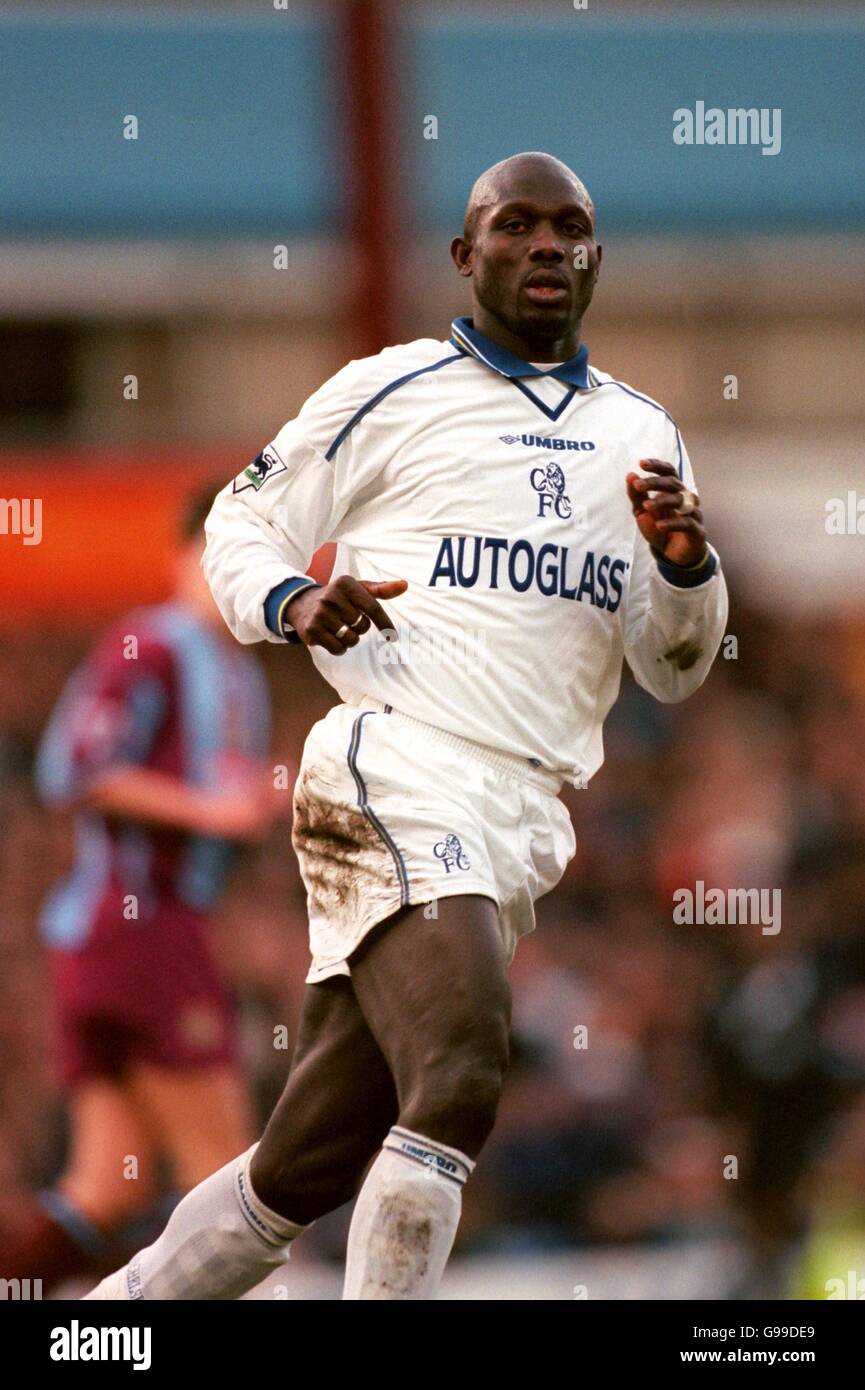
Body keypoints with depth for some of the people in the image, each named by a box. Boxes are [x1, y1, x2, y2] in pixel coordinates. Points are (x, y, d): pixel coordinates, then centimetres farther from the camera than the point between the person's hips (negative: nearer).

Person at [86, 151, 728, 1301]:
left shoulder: (640, 434, 18)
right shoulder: (391, 394, 4)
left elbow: (673, 671, 19)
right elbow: (240, 525, 10)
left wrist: (685, 566, -2)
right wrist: (293, 603, -11)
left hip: (521, 822, 6)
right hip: (393, 776, -6)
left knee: (310, 1168, 7)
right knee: (458, 1077, -28)